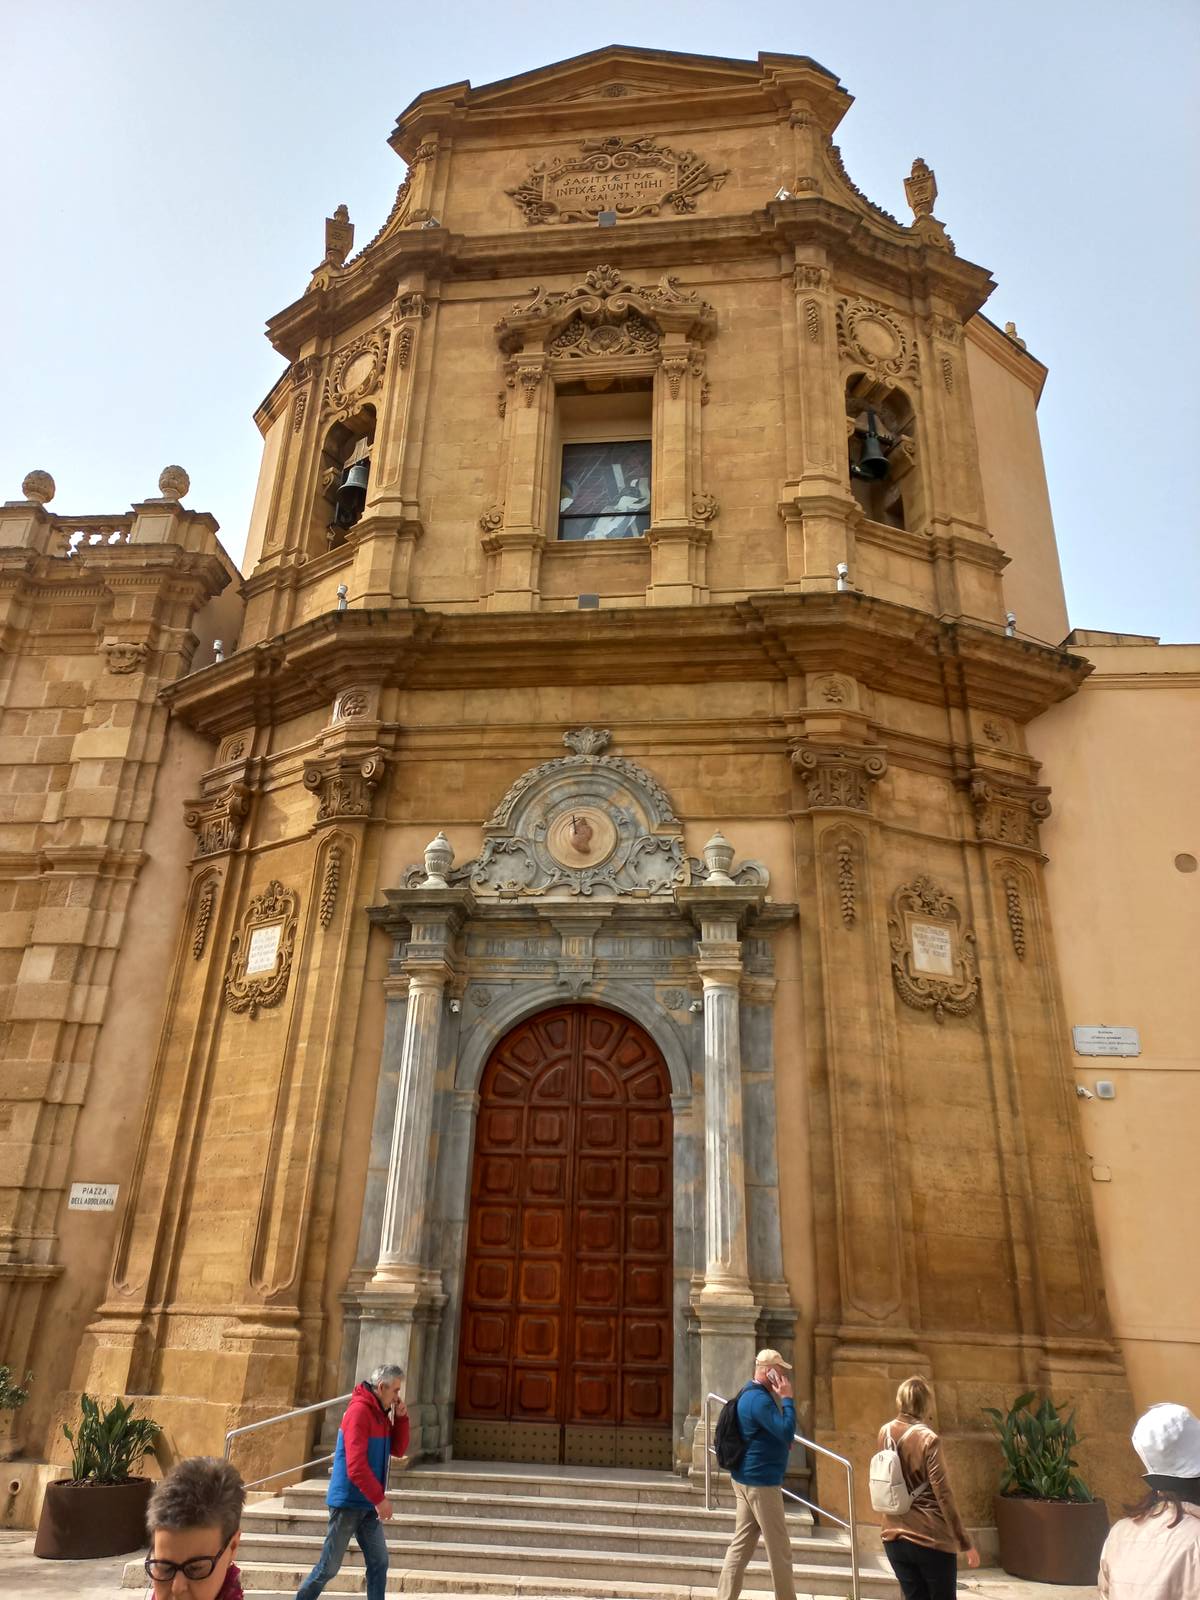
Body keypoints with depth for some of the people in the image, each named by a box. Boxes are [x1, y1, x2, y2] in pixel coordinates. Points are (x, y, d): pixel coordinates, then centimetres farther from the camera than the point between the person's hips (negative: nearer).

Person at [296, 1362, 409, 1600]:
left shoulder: (381, 1413, 9)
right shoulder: (359, 1410, -19)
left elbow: (398, 1449, 12)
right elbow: (356, 1465, -24)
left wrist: (401, 1418, -2)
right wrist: (380, 1498, -22)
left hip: (368, 1503, 8)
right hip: (348, 1502, -8)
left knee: (379, 1562, 6)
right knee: (330, 1566, 2)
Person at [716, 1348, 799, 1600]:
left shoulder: (750, 1394, 13)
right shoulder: (759, 1399, -21)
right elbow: (787, 1432, -25)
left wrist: (782, 1439, 6)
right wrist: (787, 1399, -18)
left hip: (747, 1478, 10)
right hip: (761, 1481, -10)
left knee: (741, 1543, 11)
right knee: (779, 1548, 3)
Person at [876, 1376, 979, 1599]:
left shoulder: (885, 1433, 2)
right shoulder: (928, 1439, -15)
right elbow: (943, 1496, -16)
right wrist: (965, 1543, -9)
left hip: (894, 1537, 5)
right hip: (931, 1538, -5)